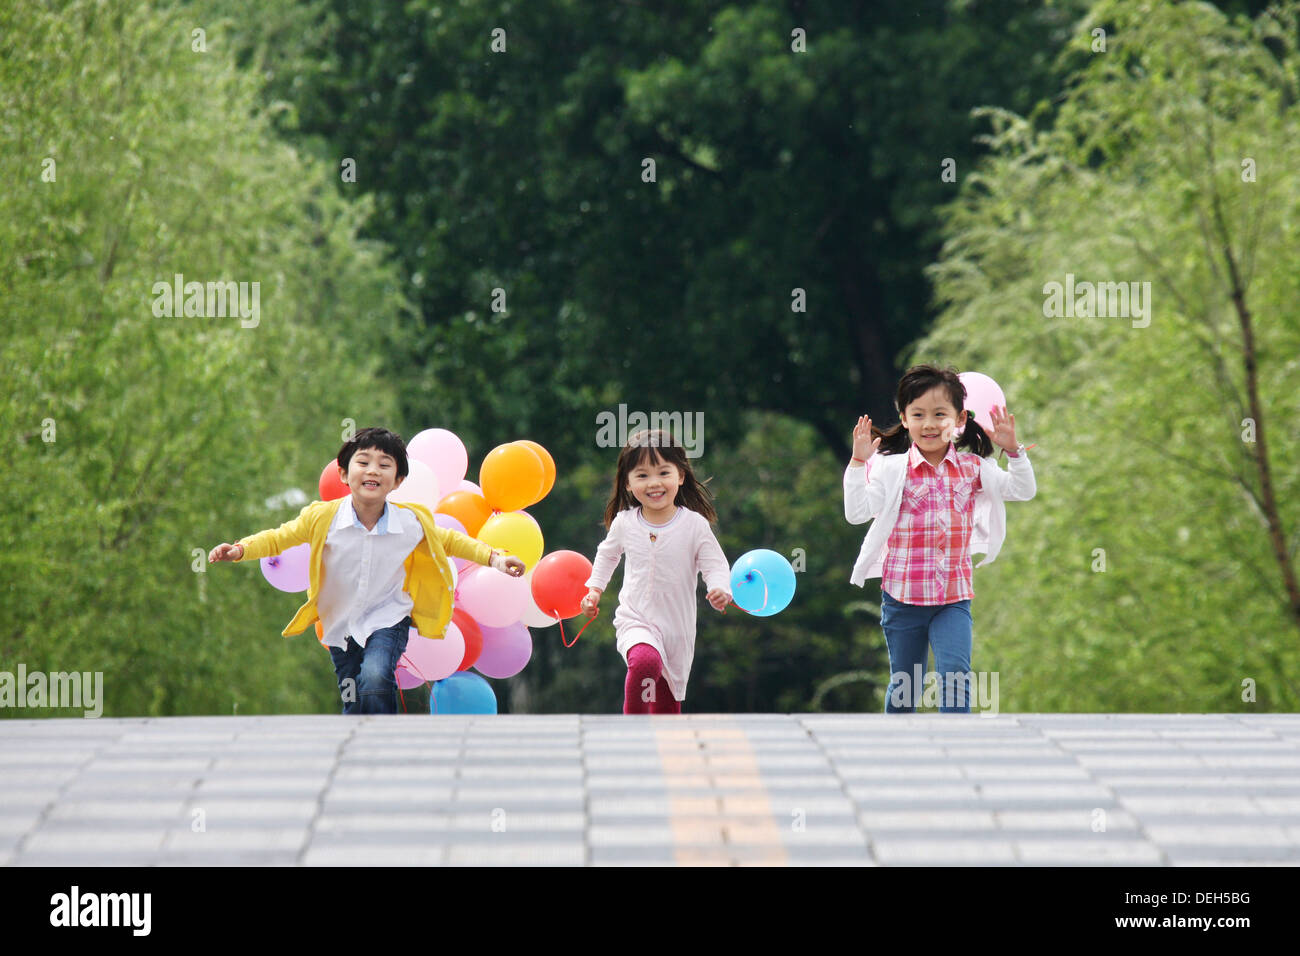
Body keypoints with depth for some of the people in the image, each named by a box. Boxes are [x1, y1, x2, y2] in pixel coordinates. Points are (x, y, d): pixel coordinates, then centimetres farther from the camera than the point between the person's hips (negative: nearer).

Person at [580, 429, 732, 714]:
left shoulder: (695, 524, -8)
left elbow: (715, 564, -5)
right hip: (635, 619, -1)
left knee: (667, 705, 12)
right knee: (645, 661, -34)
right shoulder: (624, 522, -1)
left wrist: (720, 590, -25)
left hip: (677, 625, 1)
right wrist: (594, 589, 12)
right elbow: (607, 554, 19)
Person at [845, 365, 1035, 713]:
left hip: (953, 597, 1)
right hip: (902, 596, -1)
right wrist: (858, 462, -24)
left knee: (955, 676, -15)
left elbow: (1023, 490, 5)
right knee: (904, 685, 13)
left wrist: (1013, 450, -9)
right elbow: (857, 512, -15)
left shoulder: (972, 469, 2)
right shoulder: (891, 469, -7)